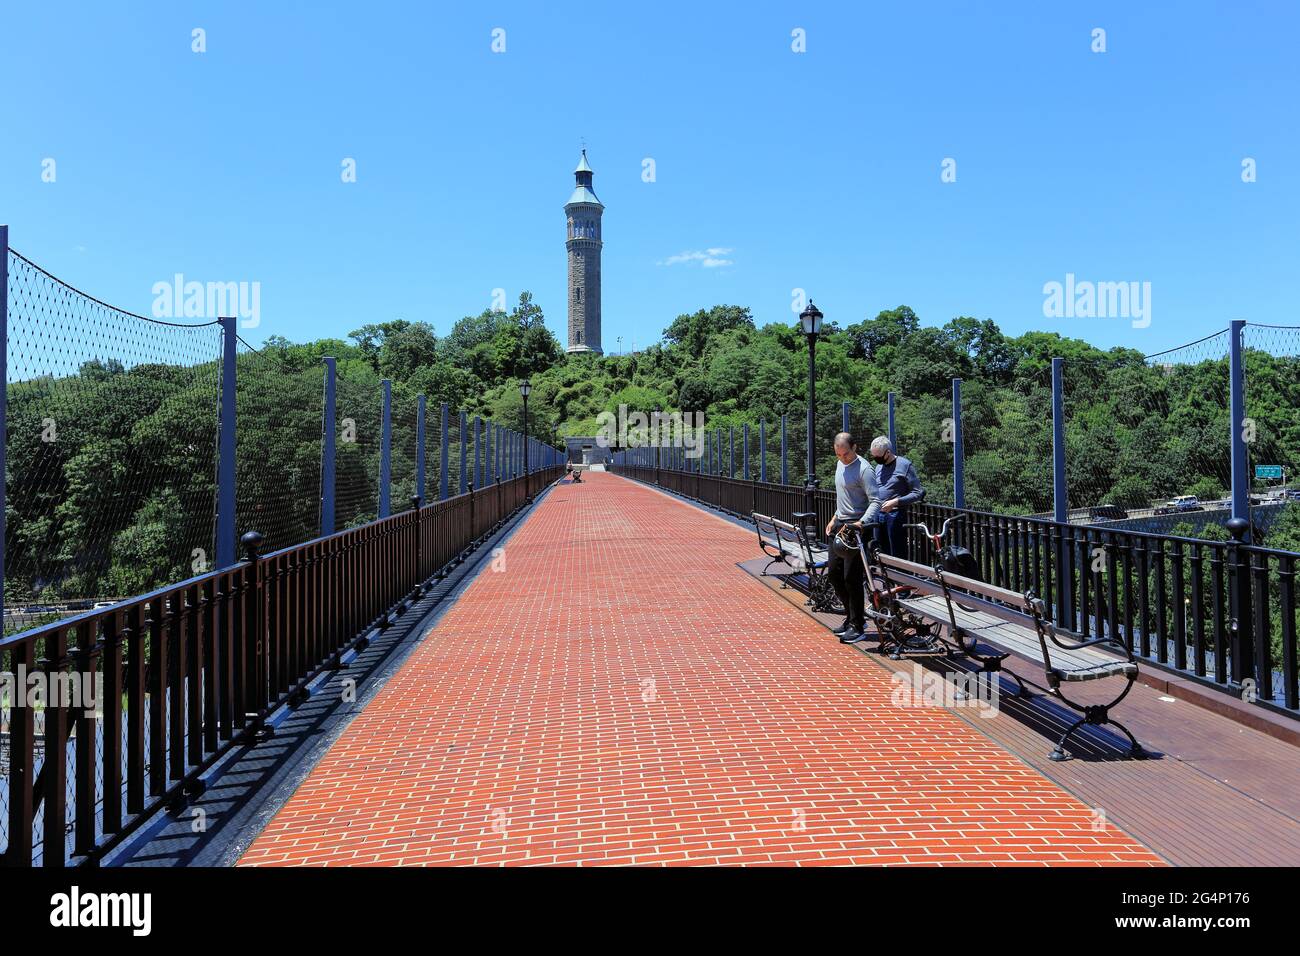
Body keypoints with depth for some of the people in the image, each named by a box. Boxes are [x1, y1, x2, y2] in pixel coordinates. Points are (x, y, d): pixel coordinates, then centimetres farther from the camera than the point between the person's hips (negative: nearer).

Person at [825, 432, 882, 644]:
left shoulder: (864, 469, -15)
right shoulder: (840, 465, 13)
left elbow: (875, 501, -22)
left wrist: (862, 522, -34)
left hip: (855, 527, -9)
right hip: (840, 525, 9)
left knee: (851, 578, -7)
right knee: (833, 573, 12)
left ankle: (857, 626, 4)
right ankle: (852, 616, 26)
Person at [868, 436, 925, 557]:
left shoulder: (905, 465, -6)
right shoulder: (878, 467, 14)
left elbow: (918, 493, -8)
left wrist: (896, 501, -20)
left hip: (896, 515, -6)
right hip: (879, 515, 7)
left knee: (898, 556, -5)